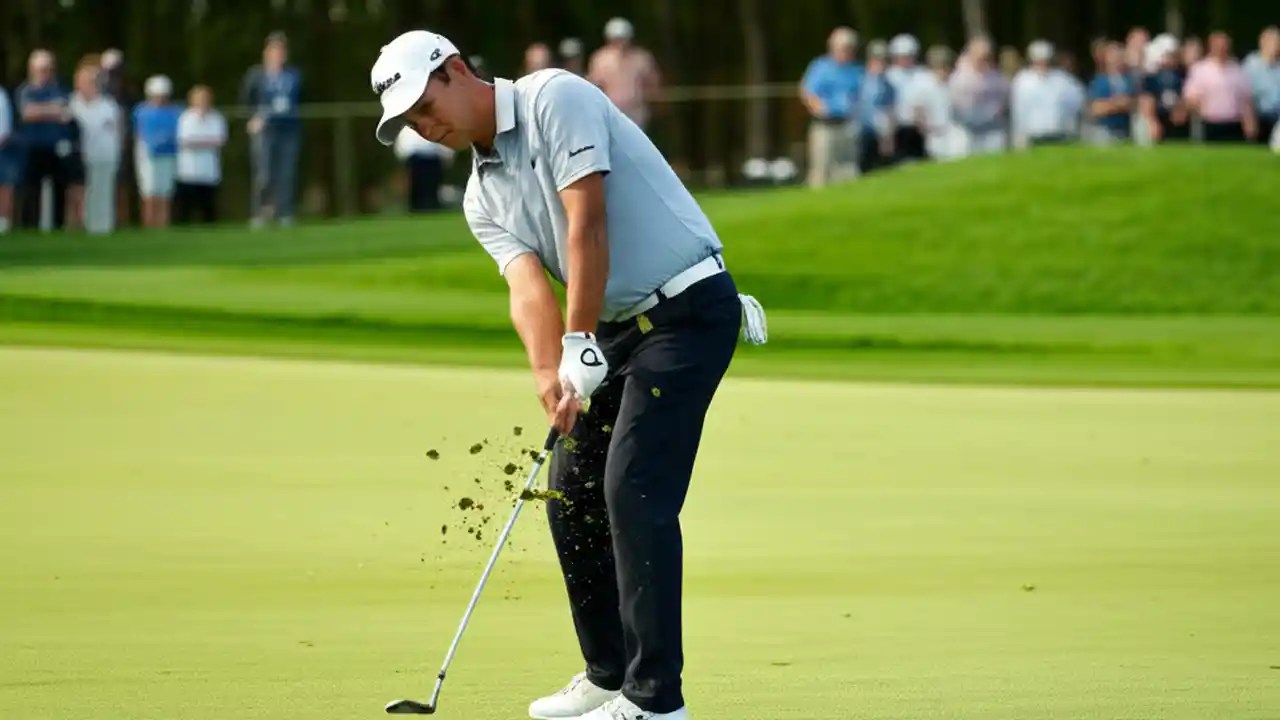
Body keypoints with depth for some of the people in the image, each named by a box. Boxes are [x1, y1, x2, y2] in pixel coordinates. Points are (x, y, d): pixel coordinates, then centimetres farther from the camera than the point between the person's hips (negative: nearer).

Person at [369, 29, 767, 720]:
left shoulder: (555, 99, -11)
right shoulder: (483, 197, 12)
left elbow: (587, 225, -20)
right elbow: (526, 286, -5)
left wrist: (579, 348, -23)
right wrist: (549, 376, -25)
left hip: (689, 306, -9)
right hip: (620, 325, 9)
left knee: (634, 490, -16)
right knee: (571, 495, 10)